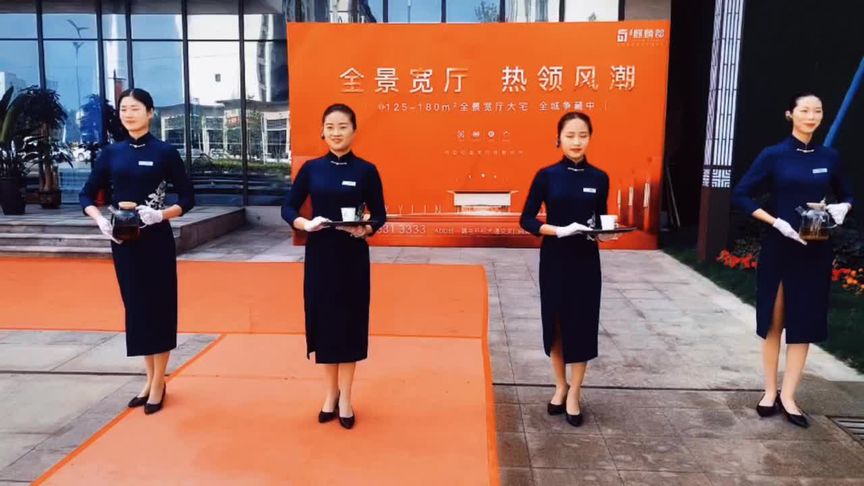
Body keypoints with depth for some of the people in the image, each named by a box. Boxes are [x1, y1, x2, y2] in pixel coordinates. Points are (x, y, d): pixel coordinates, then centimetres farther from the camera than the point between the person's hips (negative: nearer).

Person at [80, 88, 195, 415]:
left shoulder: (165, 152, -3)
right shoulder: (111, 153, 7)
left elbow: (188, 198, -3)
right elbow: (87, 195, 10)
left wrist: (160, 214, -19)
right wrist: (101, 220, -9)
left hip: (156, 240, -4)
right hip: (123, 242, 4)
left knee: (159, 305, 2)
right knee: (135, 306, 11)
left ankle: (159, 381, 16)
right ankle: (150, 378, 25)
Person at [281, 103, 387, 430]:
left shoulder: (366, 171, -2)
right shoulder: (311, 169, 2)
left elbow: (379, 215, 1)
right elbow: (288, 208, 4)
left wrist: (366, 229, -20)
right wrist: (304, 224, -16)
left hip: (353, 257, -1)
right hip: (320, 256, 1)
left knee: (349, 323, 5)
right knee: (323, 322, 8)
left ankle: (345, 397, 20)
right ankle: (331, 393, 26)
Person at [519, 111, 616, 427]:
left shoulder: (599, 178, 1)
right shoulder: (546, 176, -5)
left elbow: (601, 220, 10)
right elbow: (527, 220, -5)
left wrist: (604, 233, -12)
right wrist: (558, 230, -20)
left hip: (586, 260, 1)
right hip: (554, 259, -1)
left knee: (582, 324, 4)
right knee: (555, 322, 9)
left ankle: (574, 393, 19)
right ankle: (560, 387, 28)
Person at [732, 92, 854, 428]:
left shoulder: (829, 157, 5)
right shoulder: (774, 155, -5)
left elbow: (847, 196, 18)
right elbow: (740, 196, -8)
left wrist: (841, 208, -5)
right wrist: (777, 222, -17)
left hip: (815, 251, 3)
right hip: (778, 249, -3)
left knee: (805, 322, 4)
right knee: (774, 320, 5)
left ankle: (787, 395, 14)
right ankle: (770, 390, 18)